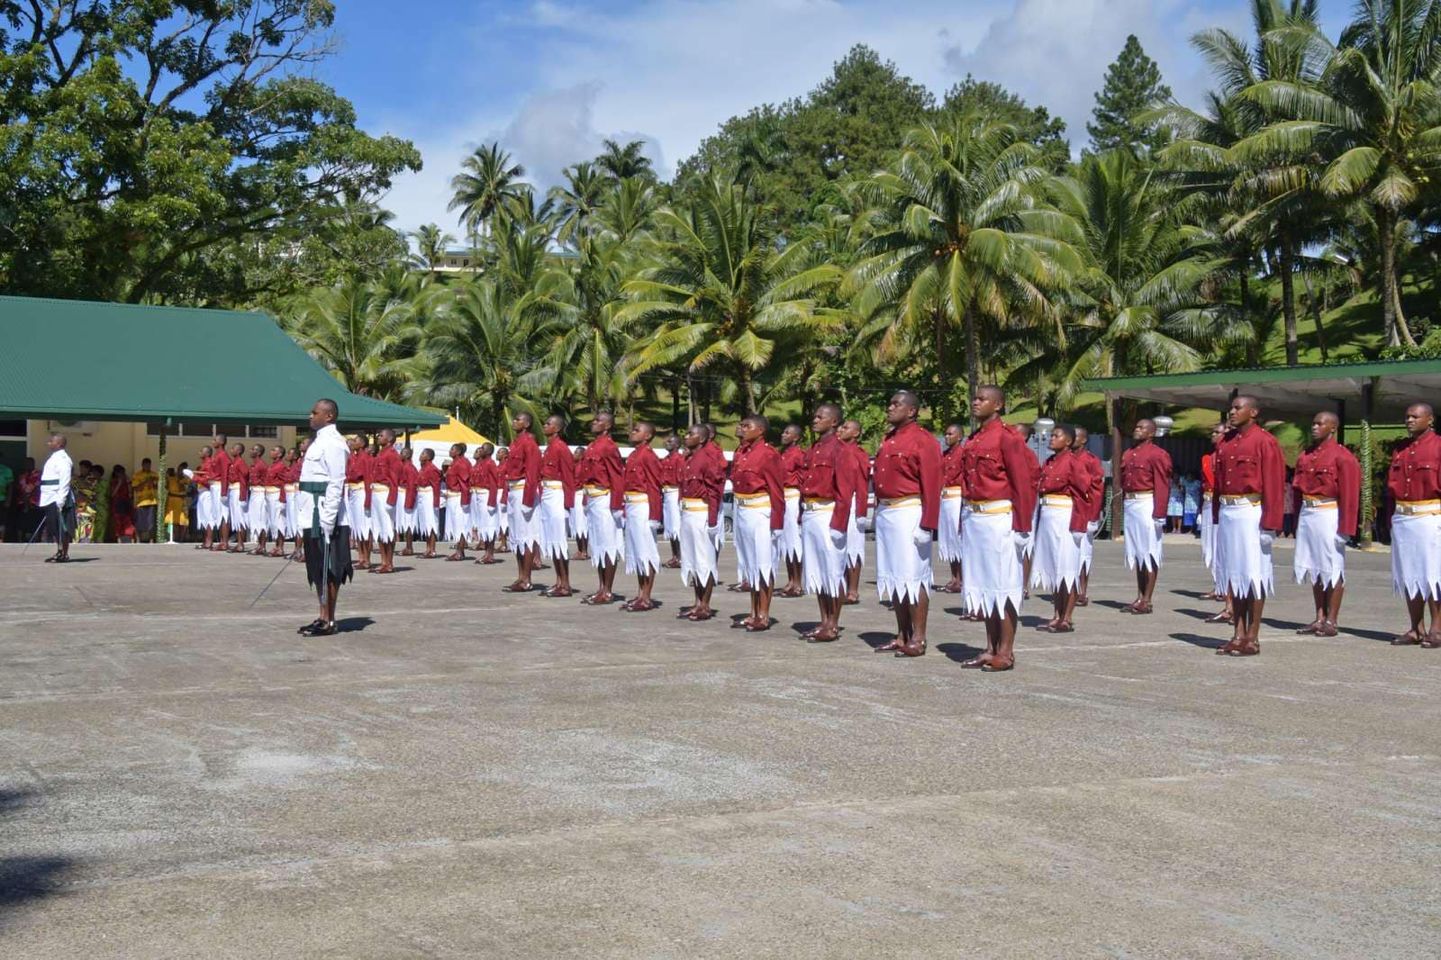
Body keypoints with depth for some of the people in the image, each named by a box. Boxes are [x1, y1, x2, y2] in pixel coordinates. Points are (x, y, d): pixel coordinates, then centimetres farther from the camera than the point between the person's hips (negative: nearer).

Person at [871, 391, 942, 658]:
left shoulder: (923, 440, -10)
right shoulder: (888, 440, 15)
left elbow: (932, 486, -14)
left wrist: (927, 525, -19)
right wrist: (879, 514, 14)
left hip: (909, 514, -8)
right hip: (885, 514, 9)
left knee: (913, 577, -5)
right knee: (892, 576, 11)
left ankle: (918, 639, 1)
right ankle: (902, 636, 19)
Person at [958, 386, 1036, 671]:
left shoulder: (1008, 437, -9)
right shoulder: (972, 440, 13)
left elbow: (1022, 484, -11)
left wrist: (1021, 526, -14)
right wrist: (965, 519, 14)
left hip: (999, 518, -8)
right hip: (973, 518, 8)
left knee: (1003, 585, -2)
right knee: (982, 584, 11)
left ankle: (1006, 652, 5)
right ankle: (991, 649, 18)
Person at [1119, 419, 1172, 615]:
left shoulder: (1157, 455, -8)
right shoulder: (1128, 455, 16)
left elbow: (1162, 487, -13)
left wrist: (1159, 515, -18)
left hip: (1146, 505, -8)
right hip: (1130, 506, 8)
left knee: (1149, 553, -3)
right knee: (1135, 553, 11)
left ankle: (1147, 601, 0)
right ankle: (1139, 598, 18)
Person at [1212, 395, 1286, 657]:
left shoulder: (1265, 442, -7)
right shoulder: (1226, 443, 13)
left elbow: (1275, 486, -11)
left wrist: (1270, 525, -15)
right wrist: (1217, 516, 13)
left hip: (1251, 514, -7)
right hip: (1227, 514, 7)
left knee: (1253, 575, -2)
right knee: (1233, 574, 9)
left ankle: (1253, 640, 2)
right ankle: (1239, 635, 15)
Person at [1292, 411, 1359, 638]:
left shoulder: (1343, 457, -8)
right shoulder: (1305, 456, 12)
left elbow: (1350, 496, -11)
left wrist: (1345, 528, -15)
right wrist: (1297, 521, 10)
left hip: (1329, 516, -7)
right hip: (1307, 515, 7)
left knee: (1332, 570, 0)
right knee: (1313, 568, 11)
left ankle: (1331, 621, 6)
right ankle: (1319, 618, 19)